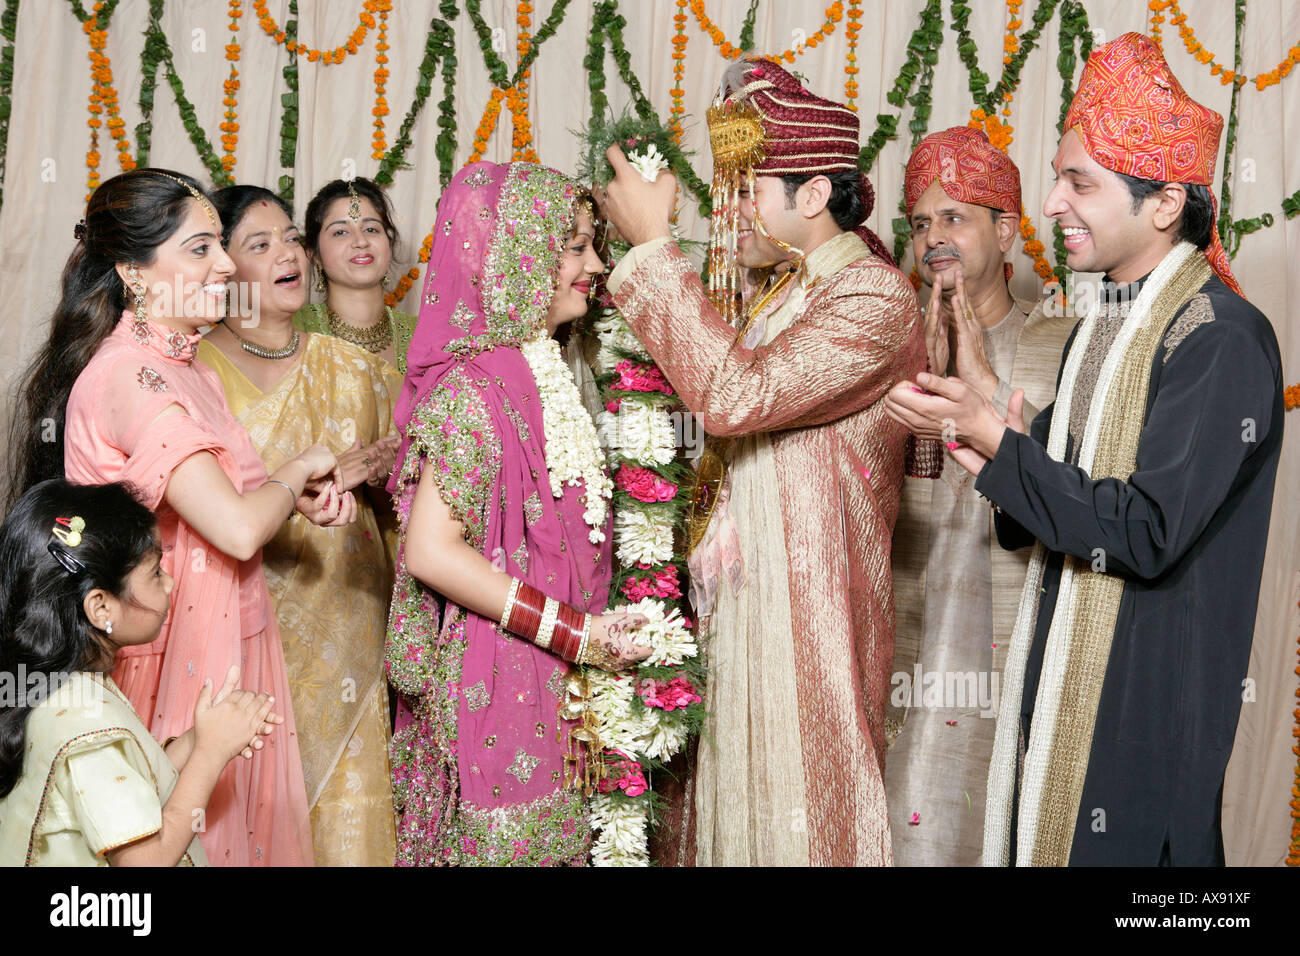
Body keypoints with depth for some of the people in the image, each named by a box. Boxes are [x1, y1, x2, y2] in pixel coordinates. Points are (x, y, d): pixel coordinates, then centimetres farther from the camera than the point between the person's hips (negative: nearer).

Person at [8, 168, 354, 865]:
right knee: (194, 834, 3)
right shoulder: (130, 375, -21)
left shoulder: (180, 364, 11)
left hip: (219, 644, 9)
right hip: (180, 655, -9)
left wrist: (301, 499, -2)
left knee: (242, 818, 16)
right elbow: (238, 531, -27)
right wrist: (299, 470, -9)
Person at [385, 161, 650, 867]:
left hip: (554, 679, 8)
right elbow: (432, 551, -22)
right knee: (501, 842, 3)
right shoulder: (473, 389, -18)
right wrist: (573, 631, -20)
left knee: (553, 833, 15)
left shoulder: (541, 376, 10)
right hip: (496, 676, -8)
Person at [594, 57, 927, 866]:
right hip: (736, 608, 8)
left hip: (805, 620, -8)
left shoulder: (878, 299, -14)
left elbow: (735, 393, -26)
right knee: (733, 807, 13)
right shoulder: (776, 296, 14)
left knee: (794, 815, 1)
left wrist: (653, 245, -19)